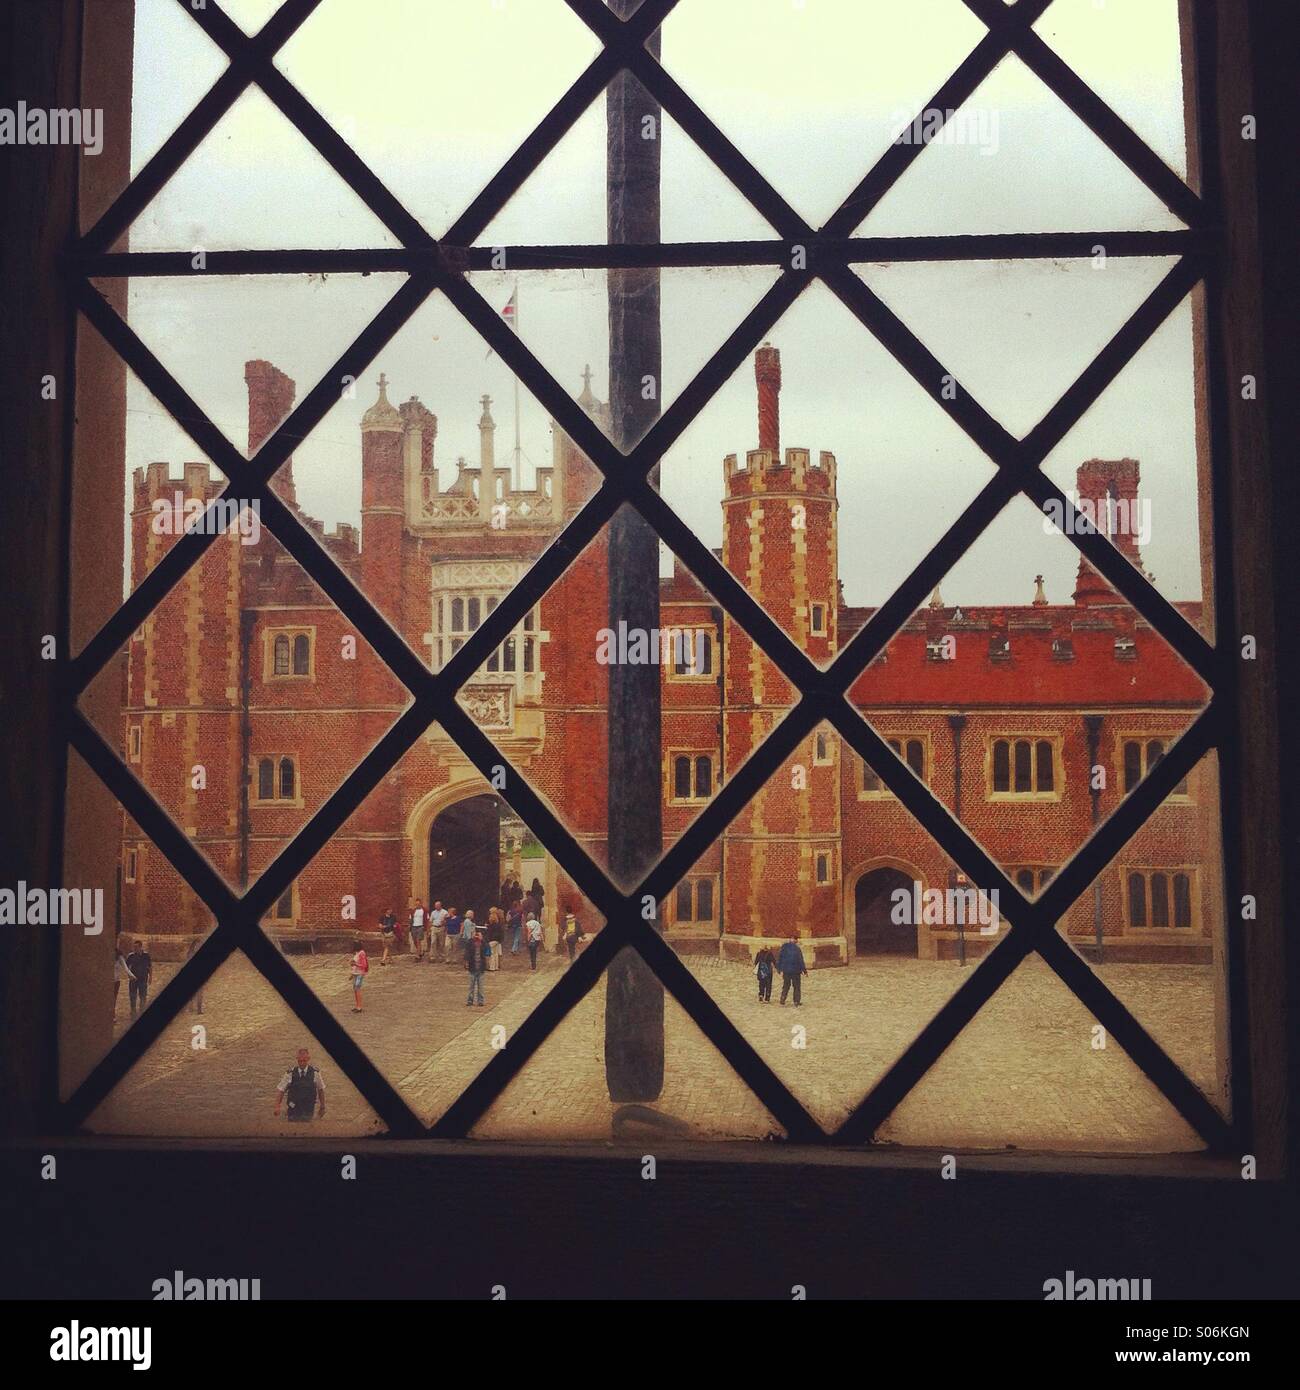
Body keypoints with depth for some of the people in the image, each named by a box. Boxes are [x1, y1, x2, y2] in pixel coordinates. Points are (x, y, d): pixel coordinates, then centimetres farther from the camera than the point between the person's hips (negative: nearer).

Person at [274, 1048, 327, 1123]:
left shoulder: (315, 1072, -5)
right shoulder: (290, 1074, -5)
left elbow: (321, 1090, 5)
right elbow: (280, 1090, -1)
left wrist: (322, 1107, 11)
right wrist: (277, 1107, -11)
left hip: (308, 1111, 0)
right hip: (293, 1110, 1)